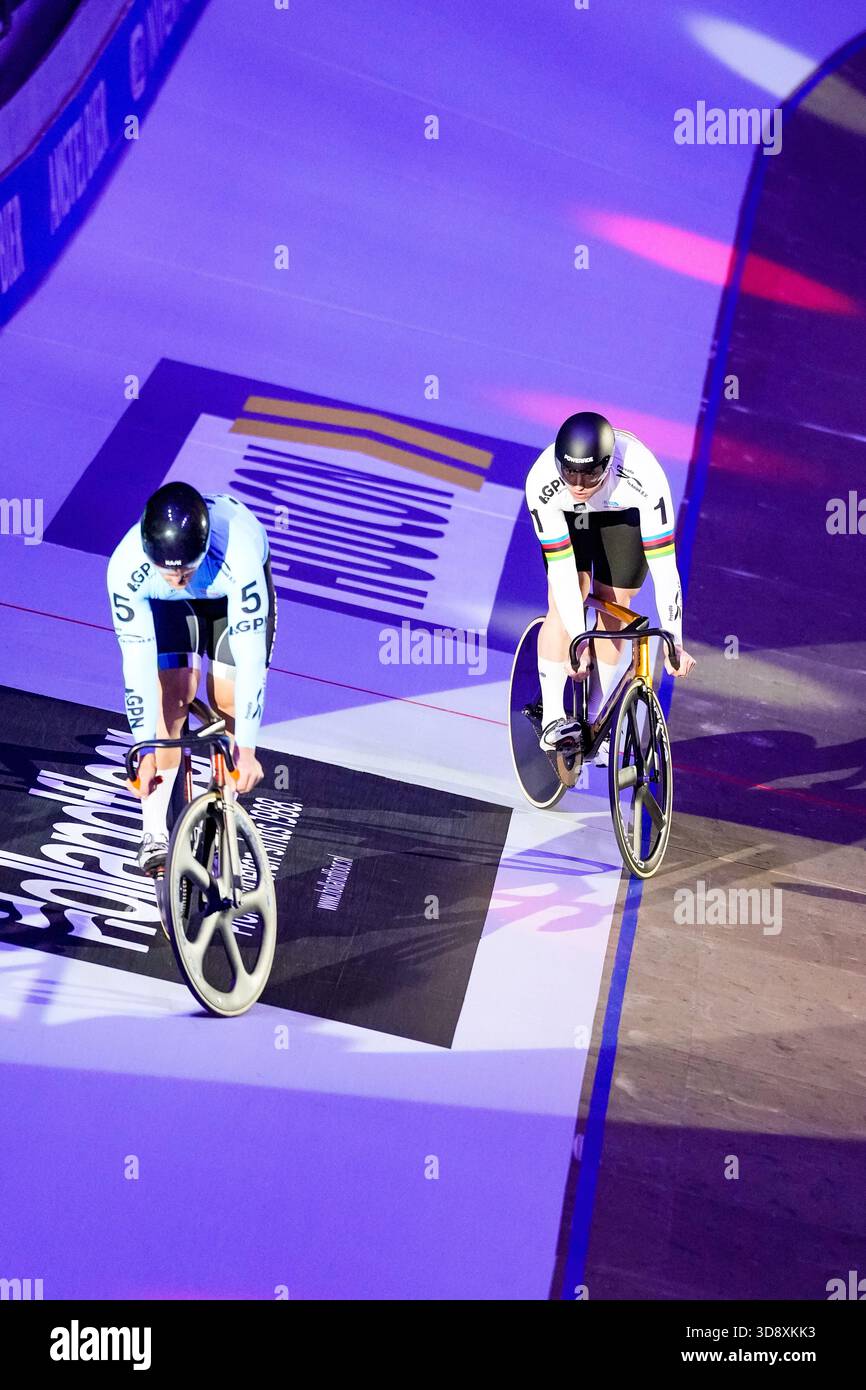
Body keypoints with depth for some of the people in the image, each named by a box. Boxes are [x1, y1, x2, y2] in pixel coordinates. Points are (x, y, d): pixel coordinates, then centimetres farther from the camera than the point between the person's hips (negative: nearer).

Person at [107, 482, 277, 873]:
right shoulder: (126, 568, -39)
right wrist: (146, 750, -32)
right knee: (172, 697, -13)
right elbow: (138, 664, -32)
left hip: (232, 592, -1)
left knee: (227, 702, -10)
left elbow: (250, 658, -40)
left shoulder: (238, 556, -45)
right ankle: (154, 832, -9)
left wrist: (246, 748, -39)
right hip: (168, 605, 1)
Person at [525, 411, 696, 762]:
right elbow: (561, 568, -33)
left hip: (624, 513, 0)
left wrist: (674, 641, -40)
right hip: (568, 516, 0)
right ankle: (552, 717, -7)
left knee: (614, 609, -4)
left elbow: (664, 566, -40)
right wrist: (578, 640, -33)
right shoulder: (542, 484, -39)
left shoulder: (644, 479, -43)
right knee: (563, 604, -15)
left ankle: (595, 720, 10)